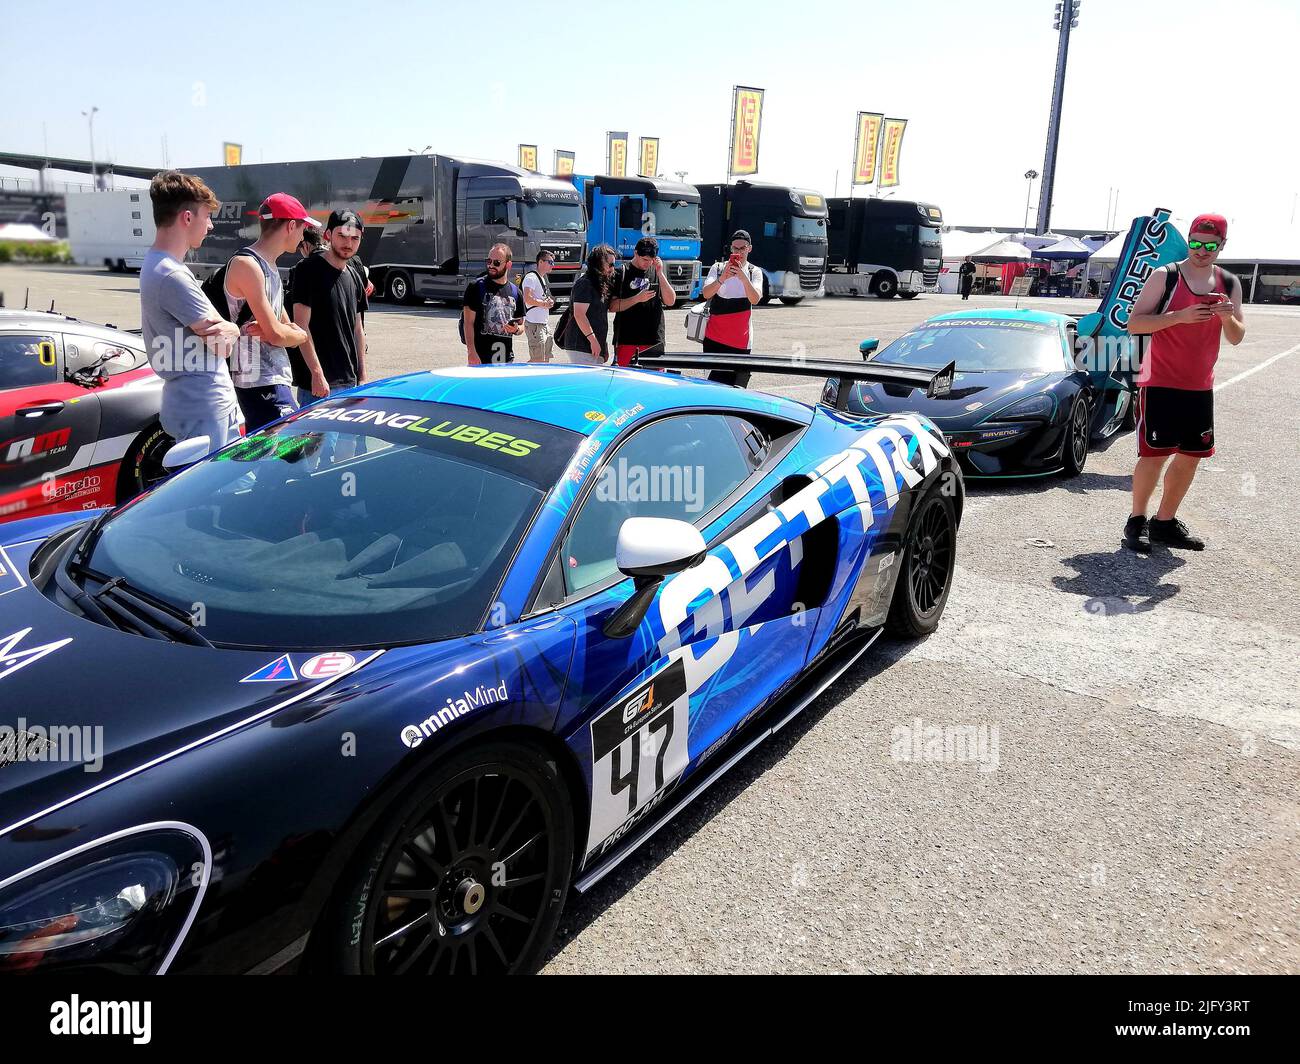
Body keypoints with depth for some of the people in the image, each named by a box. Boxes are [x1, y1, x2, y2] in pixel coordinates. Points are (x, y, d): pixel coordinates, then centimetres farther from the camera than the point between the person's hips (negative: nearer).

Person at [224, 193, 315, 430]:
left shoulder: (269, 266, 17)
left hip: (275, 375, 10)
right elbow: (276, 334, -18)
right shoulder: (247, 265, -13)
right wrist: (299, 335, 2)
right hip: (262, 382, -10)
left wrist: (290, 331, -8)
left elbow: (286, 326, 15)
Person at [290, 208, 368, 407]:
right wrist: (317, 374, -19)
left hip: (351, 383, 7)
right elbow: (301, 326, -13)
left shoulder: (353, 277, 14)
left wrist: (362, 377, 14)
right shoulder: (309, 269, -8)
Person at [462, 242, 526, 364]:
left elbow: (521, 325, 20)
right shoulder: (476, 287, 0)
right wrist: (471, 353, -15)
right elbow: (469, 323, -6)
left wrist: (516, 329, -5)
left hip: (507, 359, 4)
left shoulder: (516, 292, 11)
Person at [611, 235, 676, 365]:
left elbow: (670, 301, 3)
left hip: (654, 340, 3)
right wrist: (637, 299, -15)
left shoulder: (657, 272, 12)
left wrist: (660, 274, -4)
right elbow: (612, 306, -4)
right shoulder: (622, 273, 2)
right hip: (626, 340, -3)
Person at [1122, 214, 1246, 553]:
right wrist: (1179, 316, -23)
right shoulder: (1165, 276, -7)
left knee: (1191, 456, 9)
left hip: (1200, 387, 6)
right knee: (1155, 455, -5)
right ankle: (1137, 521, 10)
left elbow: (1236, 338, 10)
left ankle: (1165, 521, 21)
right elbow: (1134, 324, -11)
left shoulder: (1229, 284, 8)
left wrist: (1228, 317, -11)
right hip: (1160, 384, -5)